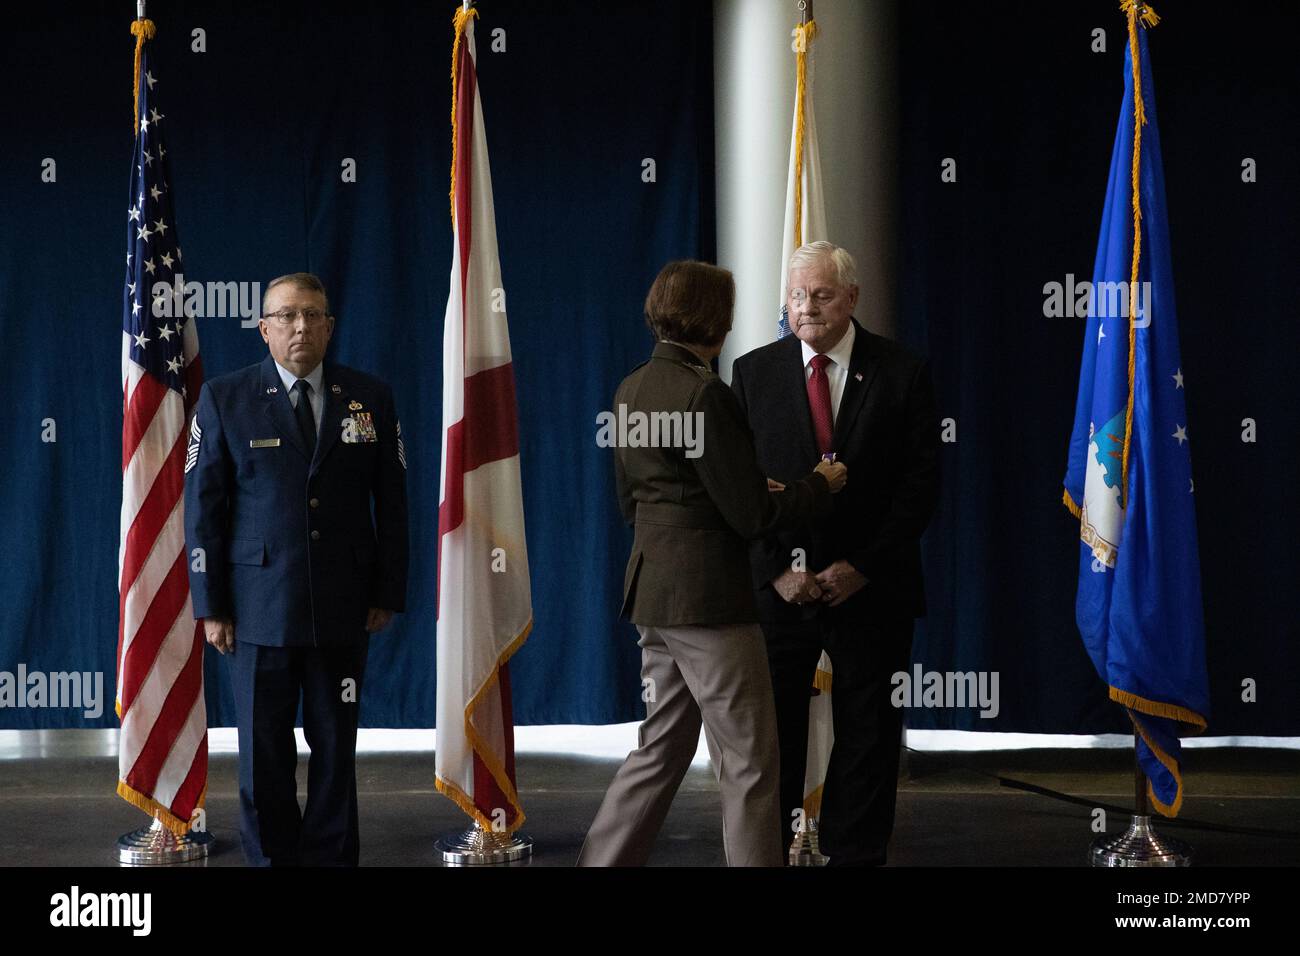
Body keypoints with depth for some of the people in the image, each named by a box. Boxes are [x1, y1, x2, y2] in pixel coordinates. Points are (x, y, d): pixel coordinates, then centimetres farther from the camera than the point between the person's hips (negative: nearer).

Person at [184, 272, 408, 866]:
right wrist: (211, 608, -4)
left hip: (343, 610, 1)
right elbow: (202, 506, 0)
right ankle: (271, 858, 16)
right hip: (258, 609, -1)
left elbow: (392, 504, 8)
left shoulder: (370, 398, 6)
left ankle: (331, 857, 16)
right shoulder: (225, 399, 1)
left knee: (335, 745, 7)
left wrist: (387, 595, 3)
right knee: (264, 751, 4)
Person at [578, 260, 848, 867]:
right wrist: (821, 485, 0)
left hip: (654, 589, 9)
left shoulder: (631, 389, 10)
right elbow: (751, 515, -17)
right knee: (749, 762, 0)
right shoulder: (704, 394, -18)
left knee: (662, 750, 17)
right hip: (709, 596, -9)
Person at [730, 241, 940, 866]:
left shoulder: (901, 374, 0)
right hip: (779, 585, 1)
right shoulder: (753, 373, 4)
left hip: (869, 586, 0)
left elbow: (920, 484, -3)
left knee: (867, 735, 6)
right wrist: (776, 570, -9)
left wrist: (862, 568, -10)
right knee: (772, 733, 3)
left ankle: (854, 855, 15)